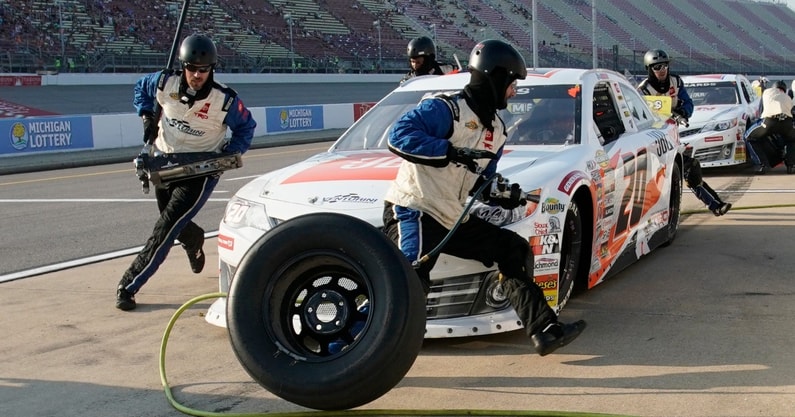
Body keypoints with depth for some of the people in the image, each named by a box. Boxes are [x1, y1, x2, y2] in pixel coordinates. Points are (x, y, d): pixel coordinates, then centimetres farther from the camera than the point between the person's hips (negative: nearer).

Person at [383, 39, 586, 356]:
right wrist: (450, 152, -26)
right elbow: (399, 135, -22)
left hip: (453, 219, 9)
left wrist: (500, 195, 1)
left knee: (513, 250, 7)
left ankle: (545, 330, 8)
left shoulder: (496, 130, 16)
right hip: (411, 211, -9)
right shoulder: (445, 109, -11)